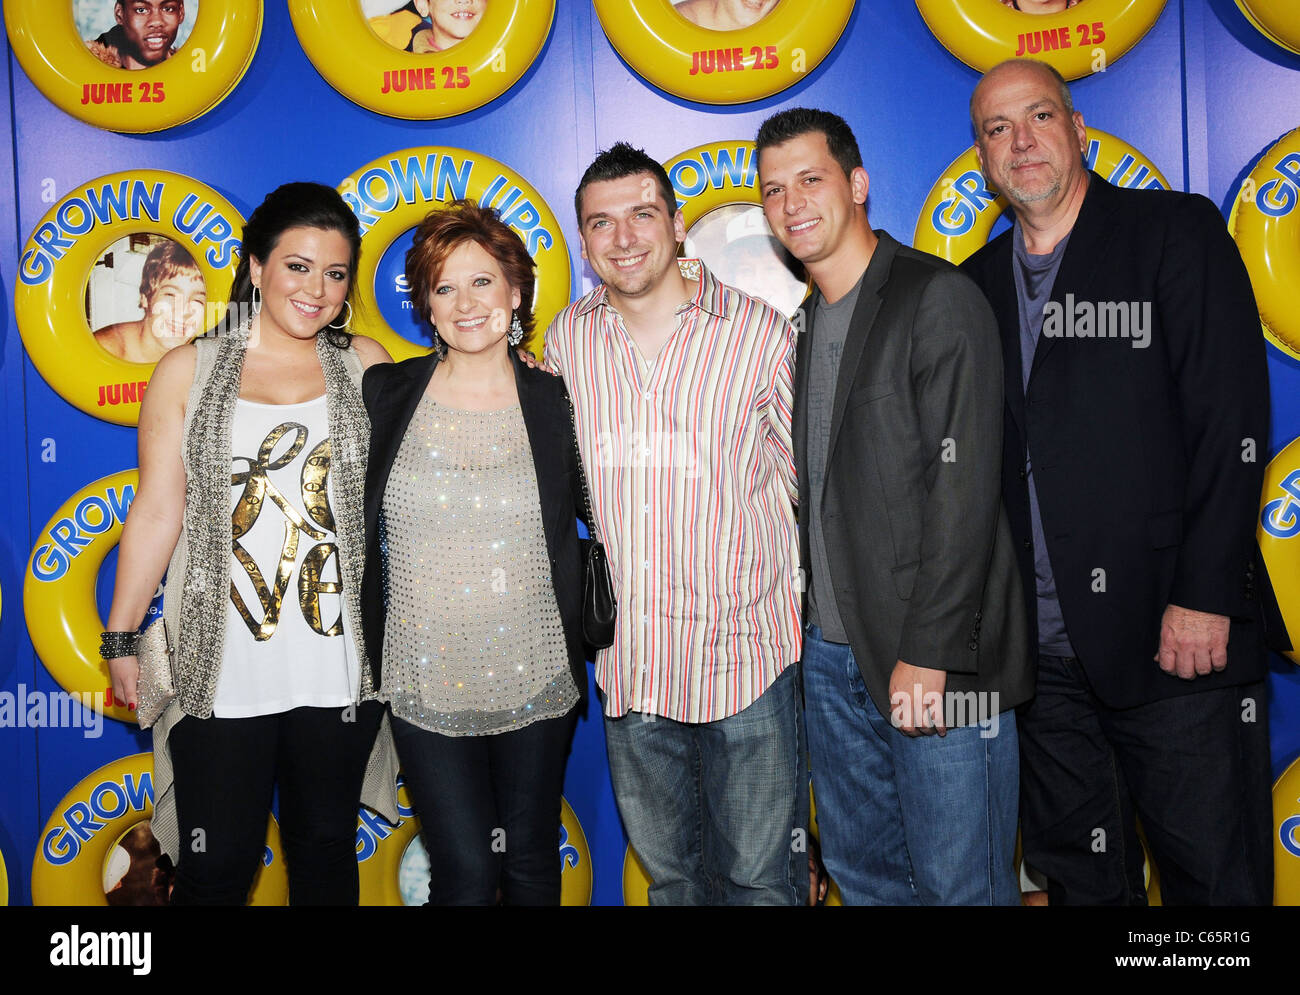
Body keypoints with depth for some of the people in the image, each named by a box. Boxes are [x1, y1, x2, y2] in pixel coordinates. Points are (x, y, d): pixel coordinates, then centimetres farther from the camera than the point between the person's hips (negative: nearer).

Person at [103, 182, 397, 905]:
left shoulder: (365, 365, 5)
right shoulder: (189, 371, 1)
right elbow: (157, 509, 1)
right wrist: (121, 638, 3)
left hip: (340, 666, 2)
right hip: (221, 674, -1)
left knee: (326, 852, 16)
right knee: (216, 870, 5)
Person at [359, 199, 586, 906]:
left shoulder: (553, 403, -2)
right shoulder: (386, 395, -2)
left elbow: (589, 511, 10)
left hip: (535, 682, 1)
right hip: (425, 682, 0)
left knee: (531, 865, 16)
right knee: (466, 875, 1)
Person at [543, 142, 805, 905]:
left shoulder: (760, 330, -6)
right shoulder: (569, 339, 3)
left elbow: (804, 476, 3)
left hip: (745, 650, -3)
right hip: (629, 661, 4)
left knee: (759, 878, 8)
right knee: (667, 872, 21)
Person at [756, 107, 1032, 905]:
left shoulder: (940, 299, -10)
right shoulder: (801, 320, 14)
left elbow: (964, 490, -16)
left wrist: (928, 653, -19)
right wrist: (803, 623, 9)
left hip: (934, 659, -7)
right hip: (831, 651, 7)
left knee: (959, 885, 3)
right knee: (861, 869, 17)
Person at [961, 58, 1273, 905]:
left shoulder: (1177, 232, 0)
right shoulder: (979, 282, 13)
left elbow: (1233, 423, -7)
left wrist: (1204, 597, -14)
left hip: (1175, 639, -4)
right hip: (1037, 649, 4)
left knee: (1217, 878, 4)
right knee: (1079, 879, 15)